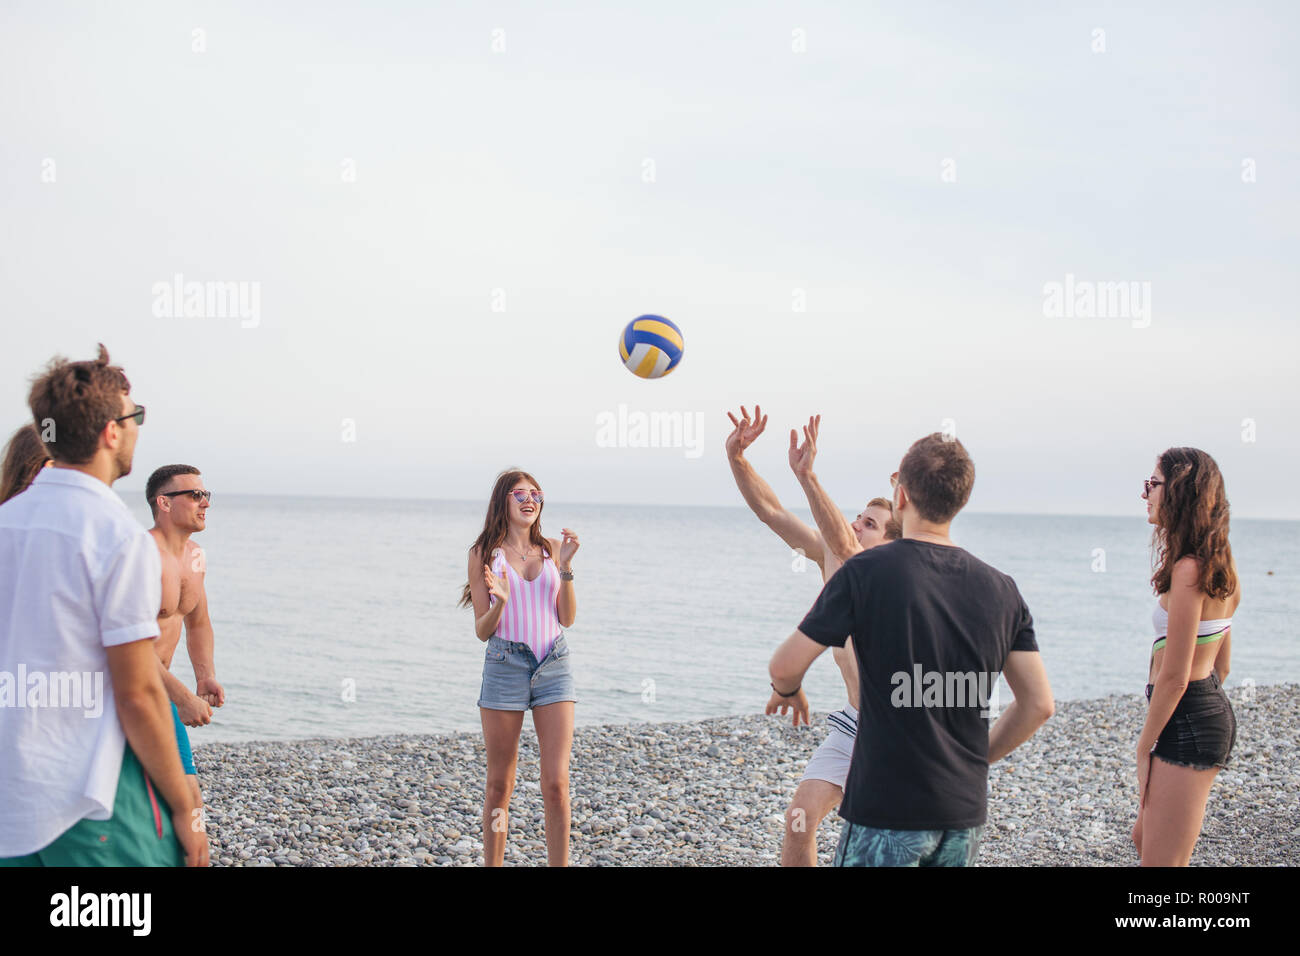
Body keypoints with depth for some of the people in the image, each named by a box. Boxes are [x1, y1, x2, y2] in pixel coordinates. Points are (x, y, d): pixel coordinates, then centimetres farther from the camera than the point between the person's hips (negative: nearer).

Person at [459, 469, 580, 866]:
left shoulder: (552, 549, 8)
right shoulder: (484, 553, 2)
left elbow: (568, 618, 4)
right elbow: (482, 630, 1)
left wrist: (566, 566, -6)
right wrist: (499, 603, -19)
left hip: (554, 668, 2)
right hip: (505, 666, -2)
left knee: (556, 783, -4)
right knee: (500, 785, 5)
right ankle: (493, 864, 17)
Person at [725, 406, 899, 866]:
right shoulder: (829, 557, 1)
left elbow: (843, 545, -41)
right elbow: (770, 510, -2)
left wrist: (807, 475, -51)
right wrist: (736, 458, -16)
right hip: (852, 726, 6)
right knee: (800, 817, -7)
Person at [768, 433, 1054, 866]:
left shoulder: (866, 572, -10)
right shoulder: (1001, 589, 4)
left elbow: (784, 667, -9)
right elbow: (1039, 704, 4)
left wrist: (790, 692, 14)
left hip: (887, 808, -5)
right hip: (966, 813, 5)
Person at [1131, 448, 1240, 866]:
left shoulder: (1189, 570, -20)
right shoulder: (1218, 566, 11)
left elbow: (1174, 678, -19)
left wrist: (1144, 747, -10)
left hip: (1188, 721, -10)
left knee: (1160, 859, -2)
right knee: (1144, 839, 22)